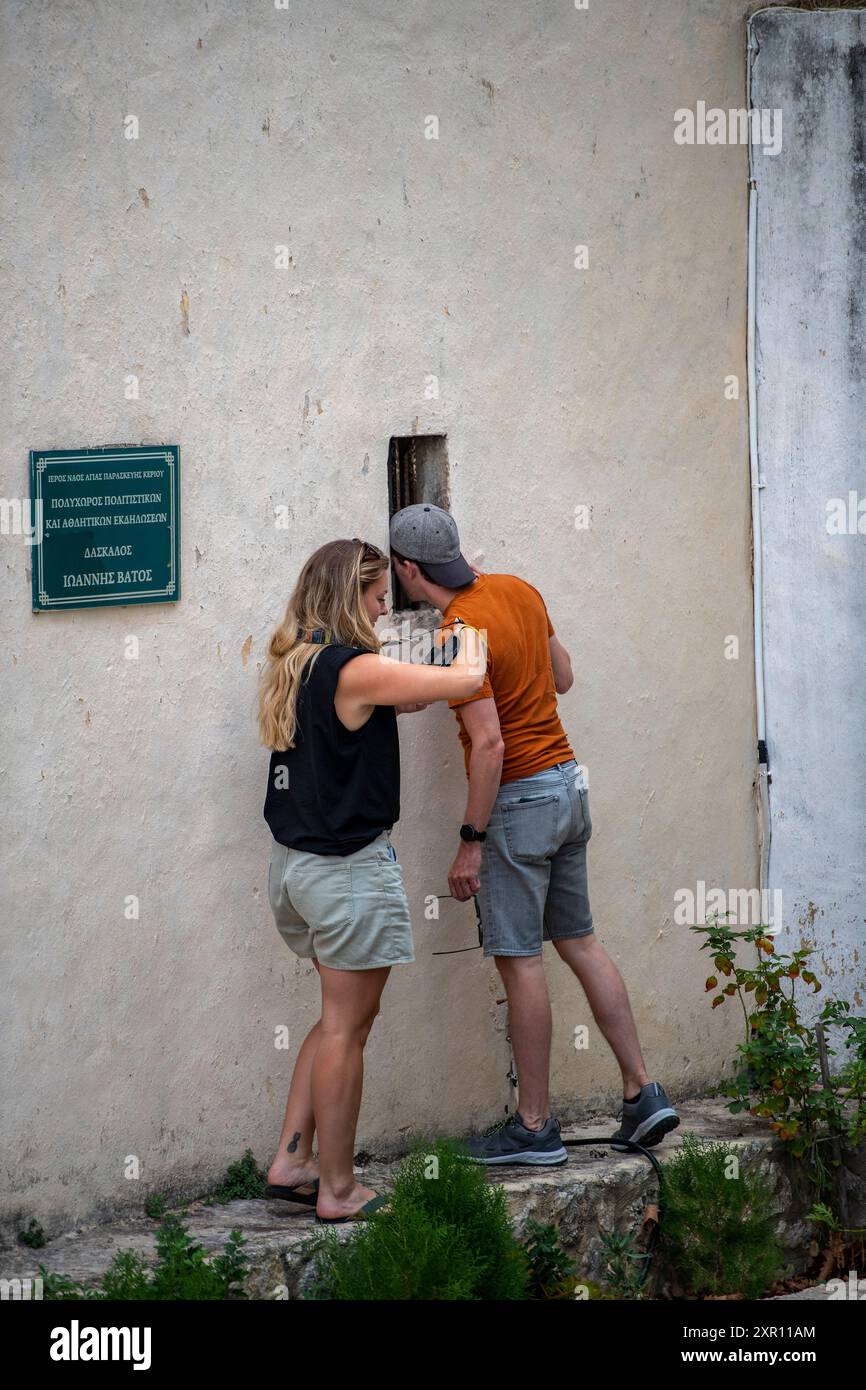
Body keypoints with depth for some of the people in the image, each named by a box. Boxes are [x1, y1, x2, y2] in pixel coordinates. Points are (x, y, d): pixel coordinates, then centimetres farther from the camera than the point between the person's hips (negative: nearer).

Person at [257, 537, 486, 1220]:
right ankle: (336, 1189, 7)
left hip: (295, 865, 9)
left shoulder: (292, 665, 8)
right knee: (346, 1027, 0)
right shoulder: (355, 669, -19)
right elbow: (466, 681, -15)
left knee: (343, 1017, 20)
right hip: (350, 869, -9)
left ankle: (292, 1159, 18)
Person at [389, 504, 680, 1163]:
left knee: (519, 960, -2)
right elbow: (563, 677, 16)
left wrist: (470, 842, -19)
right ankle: (643, 1092, 13)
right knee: (580, 941, 15)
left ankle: (535, 1127, 3)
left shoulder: (459, 635, -20)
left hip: (518, 798, -9)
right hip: (568, 783, 9)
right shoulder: (517, 590, 5)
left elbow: (490, 745, -23)